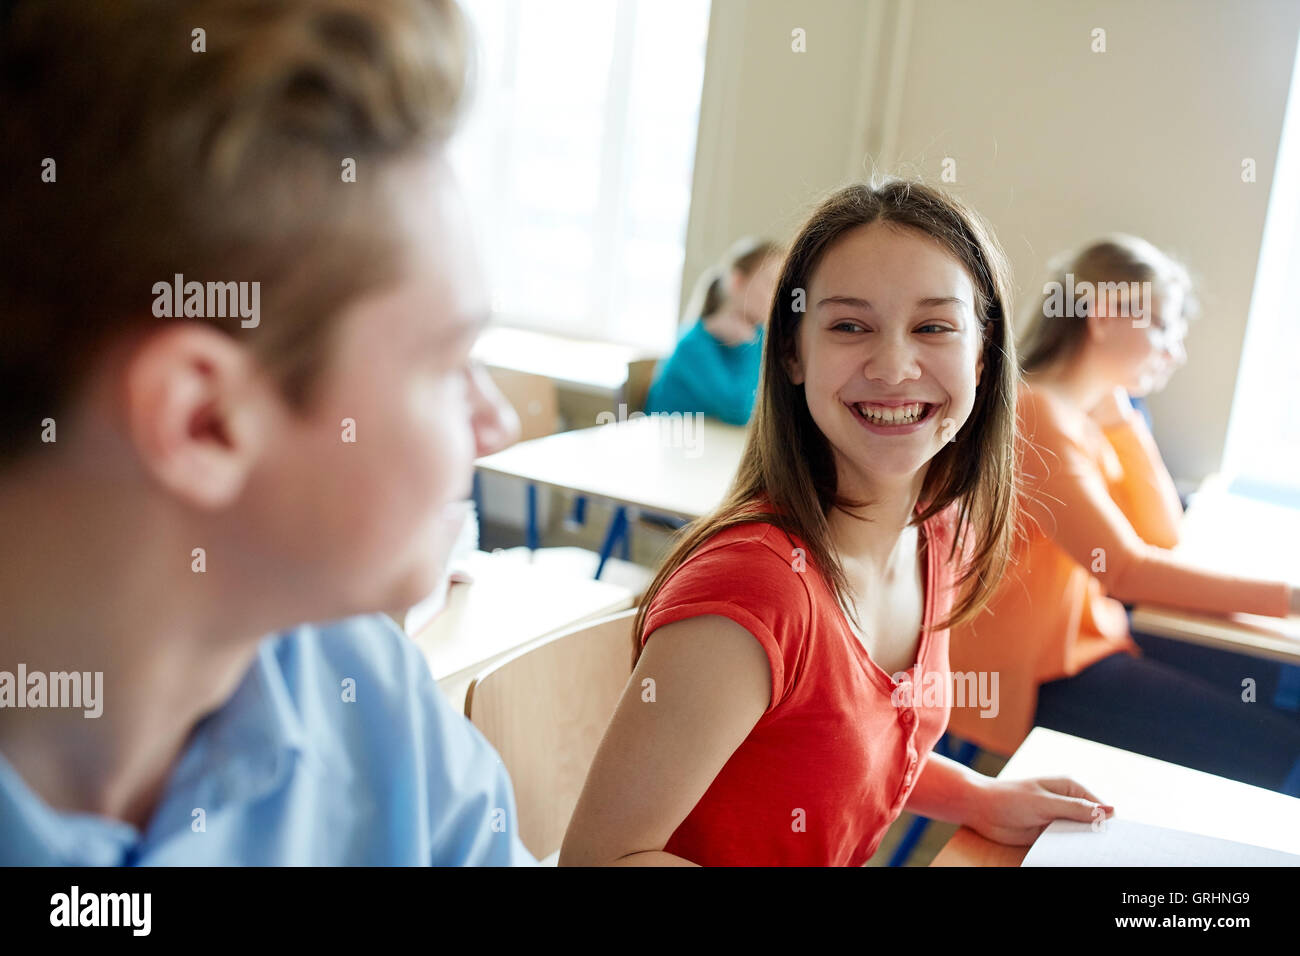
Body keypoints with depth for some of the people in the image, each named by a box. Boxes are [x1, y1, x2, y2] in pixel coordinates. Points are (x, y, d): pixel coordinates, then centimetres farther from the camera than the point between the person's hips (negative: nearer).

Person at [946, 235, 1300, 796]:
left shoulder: (1094, 414, 9)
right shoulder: (1033, 413, -21)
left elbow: (1162, 536, 5)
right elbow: (1125, 569, -24)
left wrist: (1119, 413, -1)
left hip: (1089, 628, 10)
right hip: (1031, 679, -9)